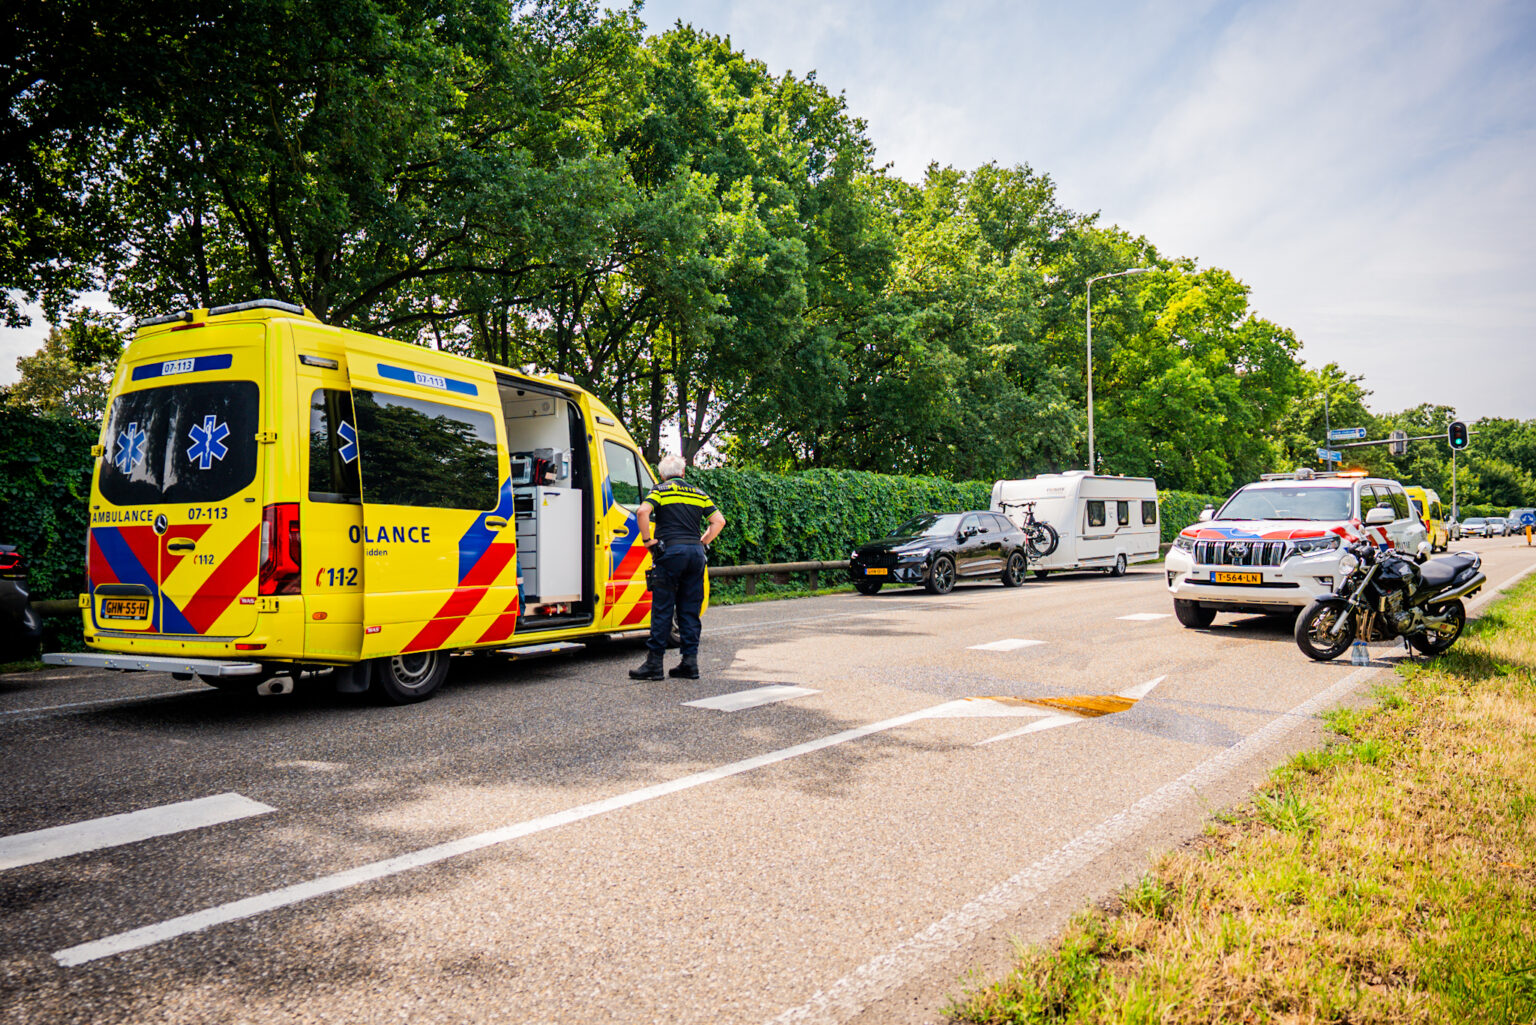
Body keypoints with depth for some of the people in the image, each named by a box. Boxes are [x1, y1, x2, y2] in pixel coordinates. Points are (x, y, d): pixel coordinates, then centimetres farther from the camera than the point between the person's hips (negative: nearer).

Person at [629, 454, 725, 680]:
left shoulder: (660, 490, 4)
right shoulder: (698, 493, 16)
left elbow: (642, 512, -14)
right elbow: (719, 521, 10)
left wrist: (648, 540, -4)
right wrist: (702, 542, 14)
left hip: (670, 550, -4)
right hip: (696, 552, 4)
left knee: (662, 609, -1)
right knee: (690, 610, 9)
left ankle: (654, 662, 0)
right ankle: (690, 661, 9)